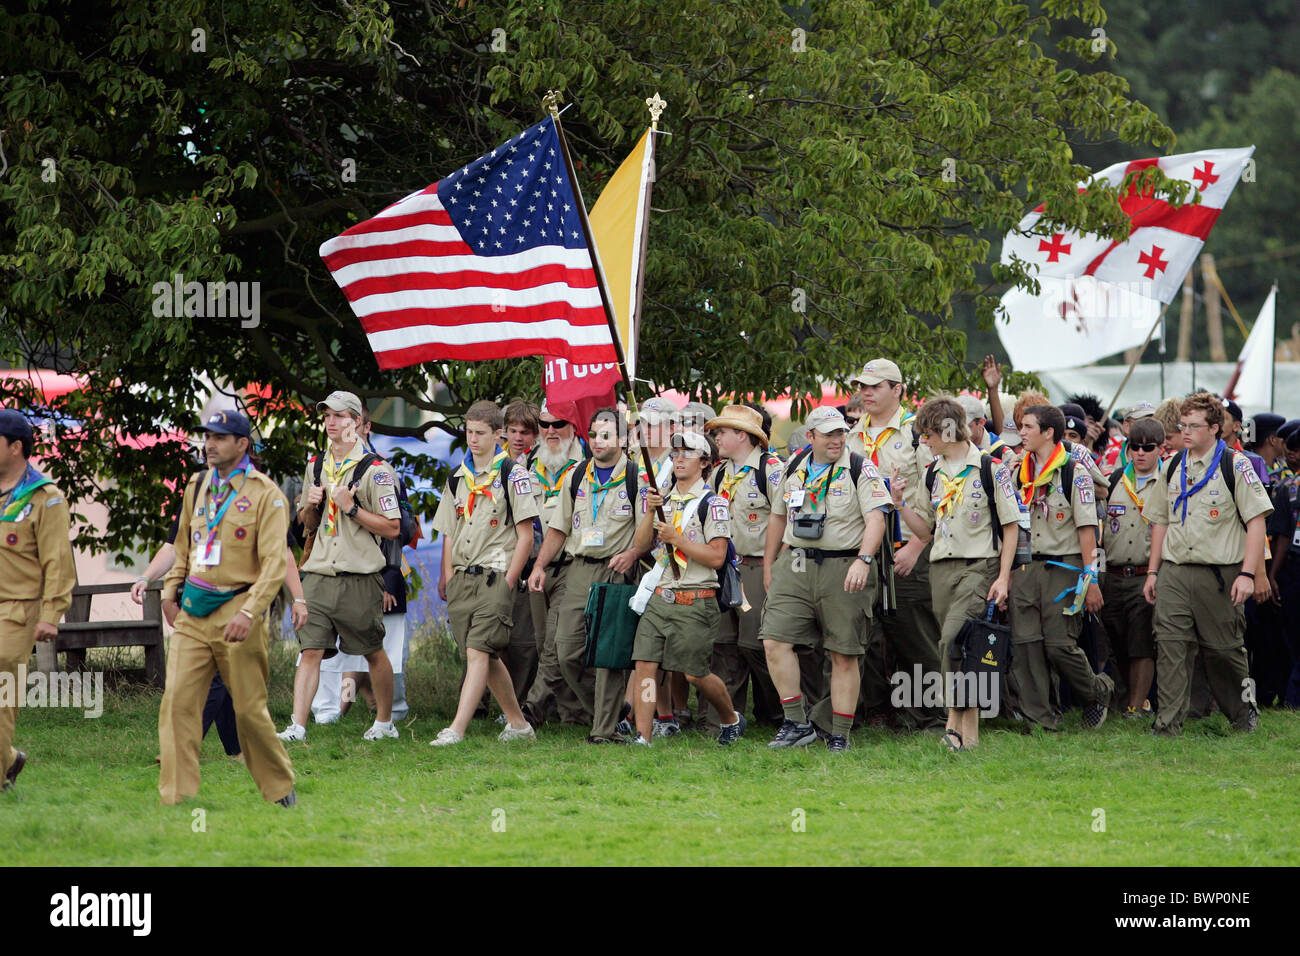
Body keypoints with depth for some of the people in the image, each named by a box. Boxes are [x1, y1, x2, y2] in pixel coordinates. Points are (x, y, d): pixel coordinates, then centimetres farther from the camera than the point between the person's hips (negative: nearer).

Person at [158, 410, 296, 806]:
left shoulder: (265, 494, -6)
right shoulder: (197, 487, 13)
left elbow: (274, 563, -13)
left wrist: (249, 613, -23)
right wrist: (170, 591, 16)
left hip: (235, 612, -5)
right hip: (192, 614, 5)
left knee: (249, 709, 1)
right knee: (178, 700, -8)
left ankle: (280, 789, 20)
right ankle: (177, 796, -8)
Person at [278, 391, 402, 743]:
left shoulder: (375, 470, -5)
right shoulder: (316, 466, 14)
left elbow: (392, 528, -7)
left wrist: (352, 508, -15)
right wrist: (310, 505, 2)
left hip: (360, 577, -4)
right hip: (319, 575, 4)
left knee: (373, 652, 7)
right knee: (311, 651, -5)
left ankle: (384, 722, 21)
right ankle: (297, 726, -11)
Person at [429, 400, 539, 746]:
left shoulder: (512, 474, -2)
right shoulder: (457, 478, 16)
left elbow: (525, 535, -5)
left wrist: (508, 582, -10)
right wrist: (448, 578, 8)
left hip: (495, 575, -7)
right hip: (463, 578, 7)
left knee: (478, 652, -16)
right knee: (489, 656, 9)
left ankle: (457, 728, -24)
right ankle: (518, 723, 22)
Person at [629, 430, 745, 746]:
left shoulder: (712, 503, -4)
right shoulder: (663, 499, 16)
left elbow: (717, 556, -11)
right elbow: (640, 546, 11)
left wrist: (676, 538, -16)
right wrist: (650, 513, -5)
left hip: (694, 603, -6)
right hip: (658, 598, 6)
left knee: (695, 674, 0)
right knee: (645, 666, -7)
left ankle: (732, 719, 25)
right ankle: (642, 738, -8)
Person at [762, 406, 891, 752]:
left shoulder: (860, 470, -3)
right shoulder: (794, 470, 13)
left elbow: (876, 518, -11)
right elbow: (778, 517, 23)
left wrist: (863, 560, -25)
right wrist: (768, 566, 23)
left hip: (843, 568, -4)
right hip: (795, 565, 4)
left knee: (844, 655, 0)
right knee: (775, 641, -10)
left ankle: (840, 735, 6)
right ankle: (797, 724, -2)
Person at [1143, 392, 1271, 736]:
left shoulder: (1235, 466, -3)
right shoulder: (1173, 468, 13)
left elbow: (1256, 521, -6)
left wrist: (1248, 573, -14)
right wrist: (1153, 571, 14)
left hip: (1220, 574, -4)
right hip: (1174, 572, 4)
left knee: (1224, 649, 4)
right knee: (1170, 646, -6)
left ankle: (1243, 712, 27)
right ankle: (1167, 725, -7)